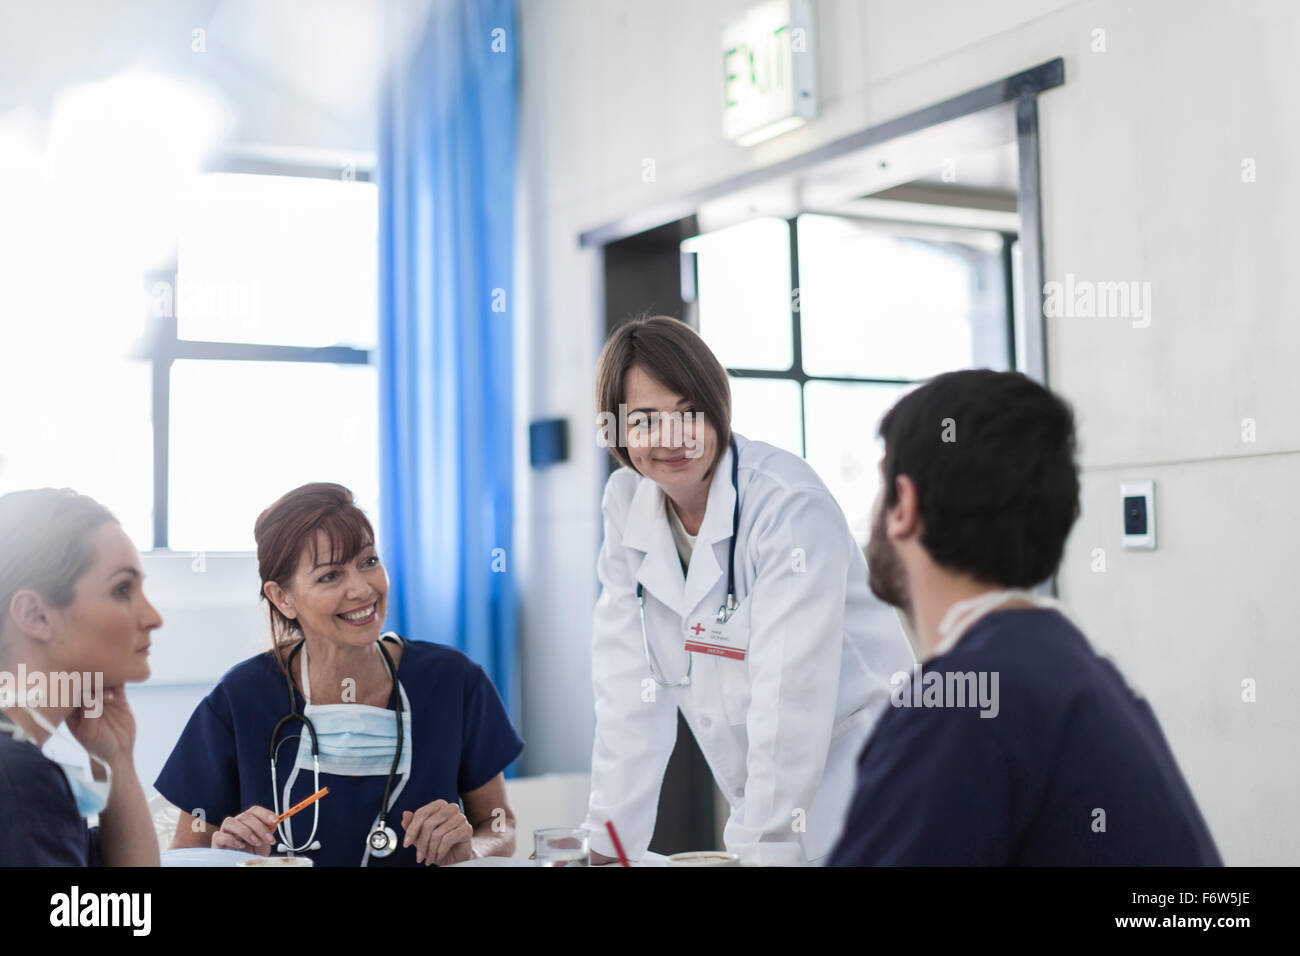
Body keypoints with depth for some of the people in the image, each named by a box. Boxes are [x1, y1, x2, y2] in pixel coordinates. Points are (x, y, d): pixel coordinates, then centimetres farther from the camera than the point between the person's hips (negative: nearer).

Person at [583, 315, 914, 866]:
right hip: (762, 797, 5)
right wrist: (607, 847, -5)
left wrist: (766, 851, -23)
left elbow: (789, 701, -23)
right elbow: (632, 688, -2)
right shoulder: (626, 505, -2)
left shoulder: (792, 506, -20)